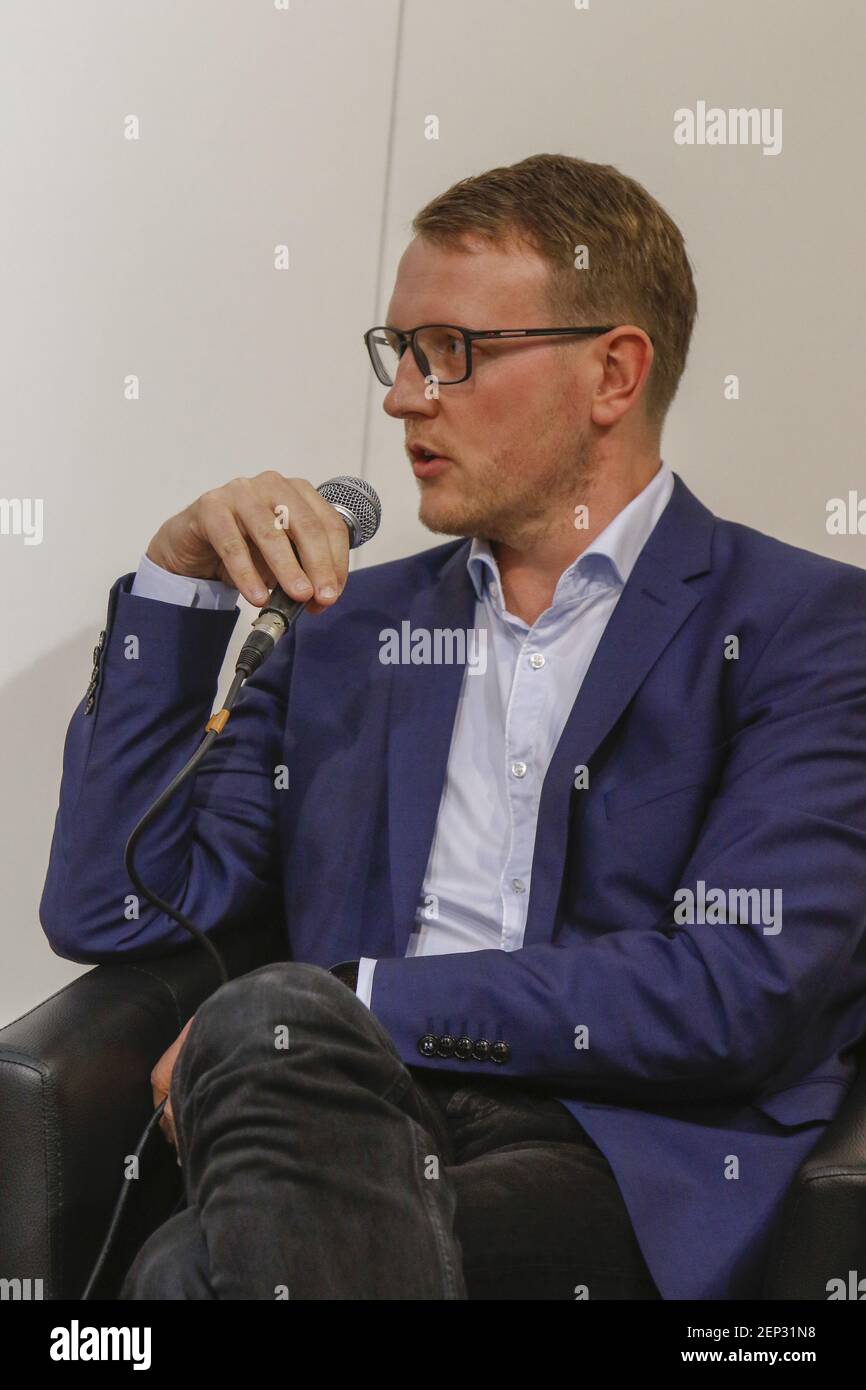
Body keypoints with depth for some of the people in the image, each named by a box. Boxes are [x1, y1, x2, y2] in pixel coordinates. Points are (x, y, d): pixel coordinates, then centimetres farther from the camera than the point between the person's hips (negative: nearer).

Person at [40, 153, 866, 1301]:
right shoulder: (349, 626, 21)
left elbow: (744, 989, -9)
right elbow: (110, 908, 15)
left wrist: (339, 1005, -10)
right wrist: (178, 574, 7)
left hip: (636, 1177, -5)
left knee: (188, 1275, -34)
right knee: (275, 1026, -34)